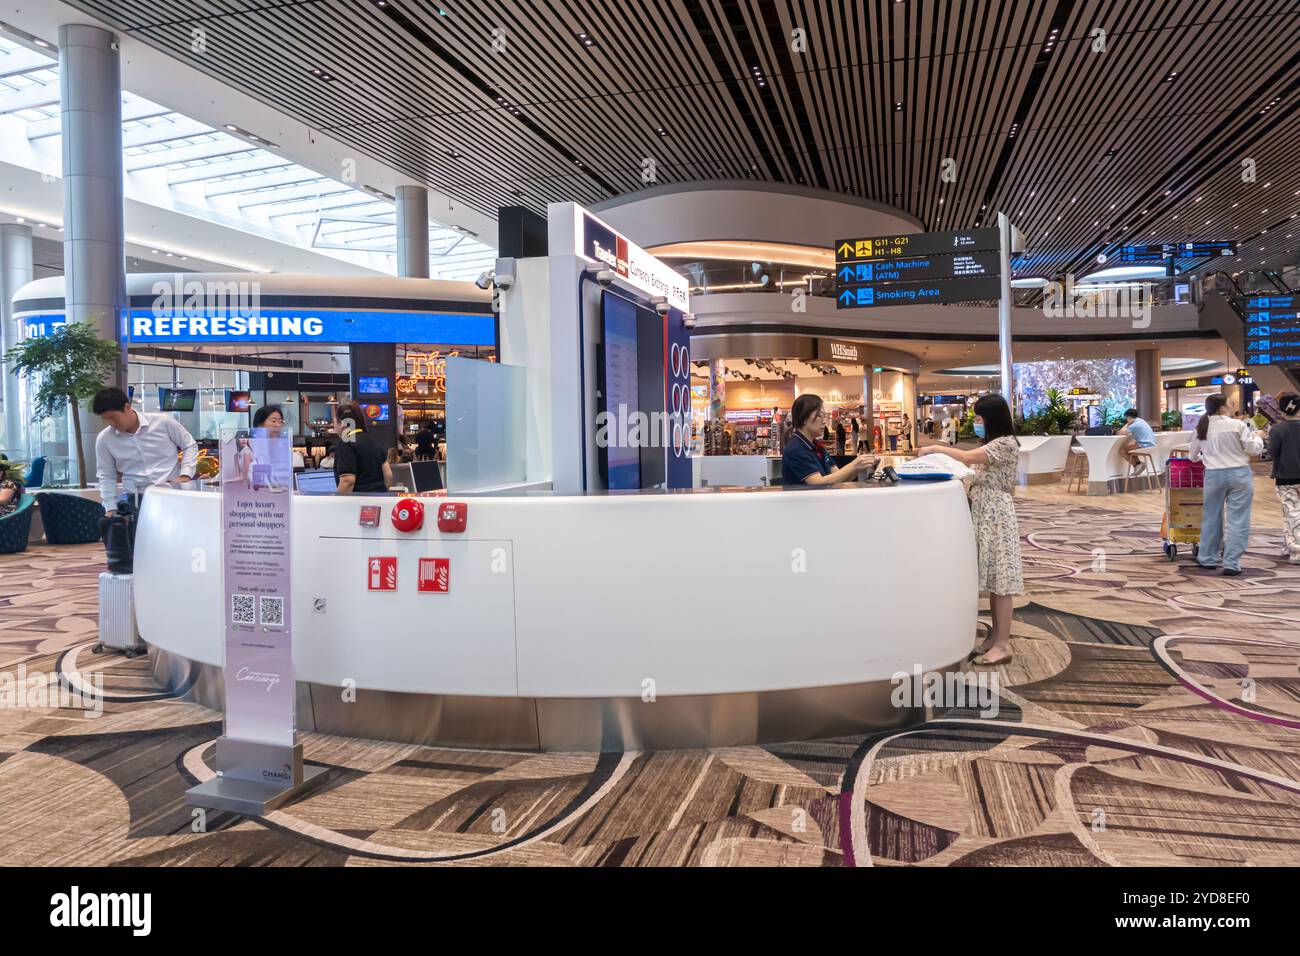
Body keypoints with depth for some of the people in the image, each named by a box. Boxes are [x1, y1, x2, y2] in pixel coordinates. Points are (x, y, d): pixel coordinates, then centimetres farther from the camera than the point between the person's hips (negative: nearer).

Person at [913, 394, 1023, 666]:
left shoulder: (1006, 443, -14)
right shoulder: (989, 445, 17)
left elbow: (967, 457, -23)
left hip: (997, 516, -9)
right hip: (982, 514, 9)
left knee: (1000, 580, -6)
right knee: (992, 579, 12)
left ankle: (1003, 644, -3)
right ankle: (997, 636, 20)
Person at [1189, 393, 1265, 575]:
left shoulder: (1201, 429, 4)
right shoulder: (1237, 425, -9)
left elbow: (1192, 455, 17)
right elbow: (1253, 449, -6)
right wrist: (1257, 437, 15)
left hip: (1214, 475, 4)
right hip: (1239, 473, -3)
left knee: (1212, 516, 16)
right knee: (1238, 520, 1)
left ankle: (1208, 558, 27)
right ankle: (1231, 563, -2)